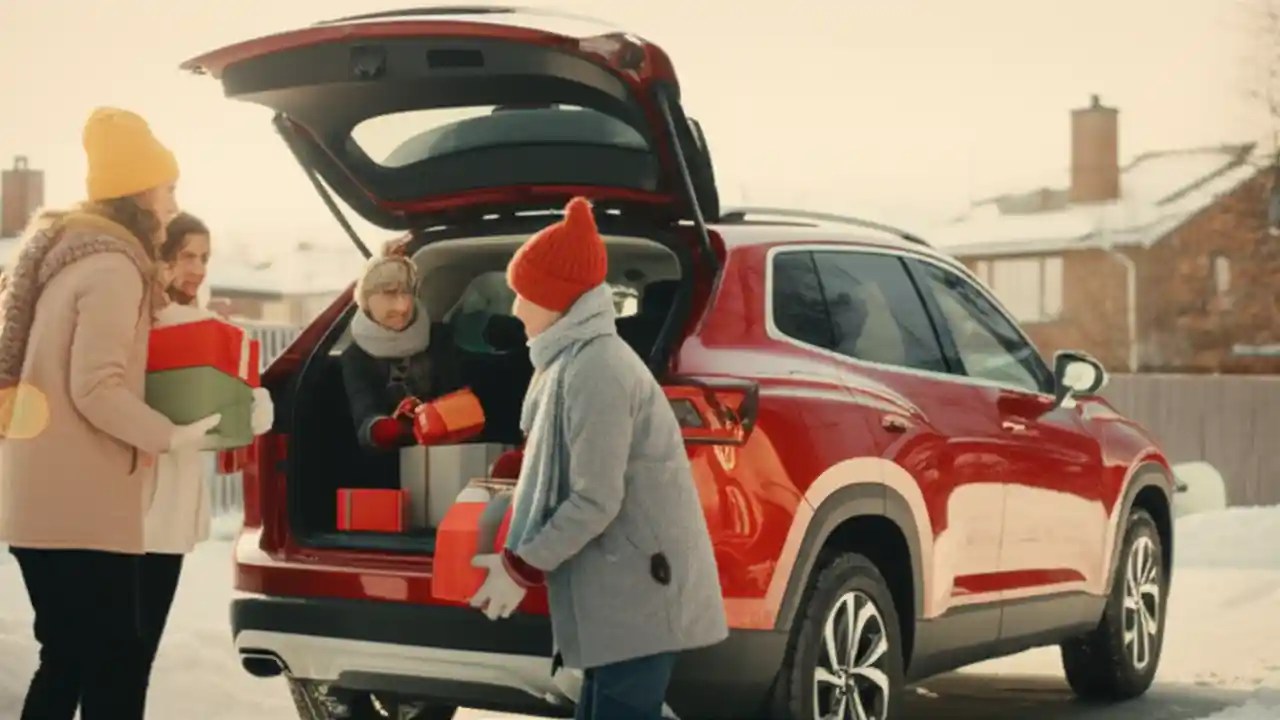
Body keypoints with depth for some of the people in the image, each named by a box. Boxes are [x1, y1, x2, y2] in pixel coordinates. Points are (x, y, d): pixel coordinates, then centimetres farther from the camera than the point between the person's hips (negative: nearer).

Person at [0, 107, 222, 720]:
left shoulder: (66, 251, 18)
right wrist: (173, 436, -9)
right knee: (114, 668, -7)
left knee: (68, 661, 15)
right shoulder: (113, 267, -13)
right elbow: (96, 389, -20)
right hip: (76, 505, -10)